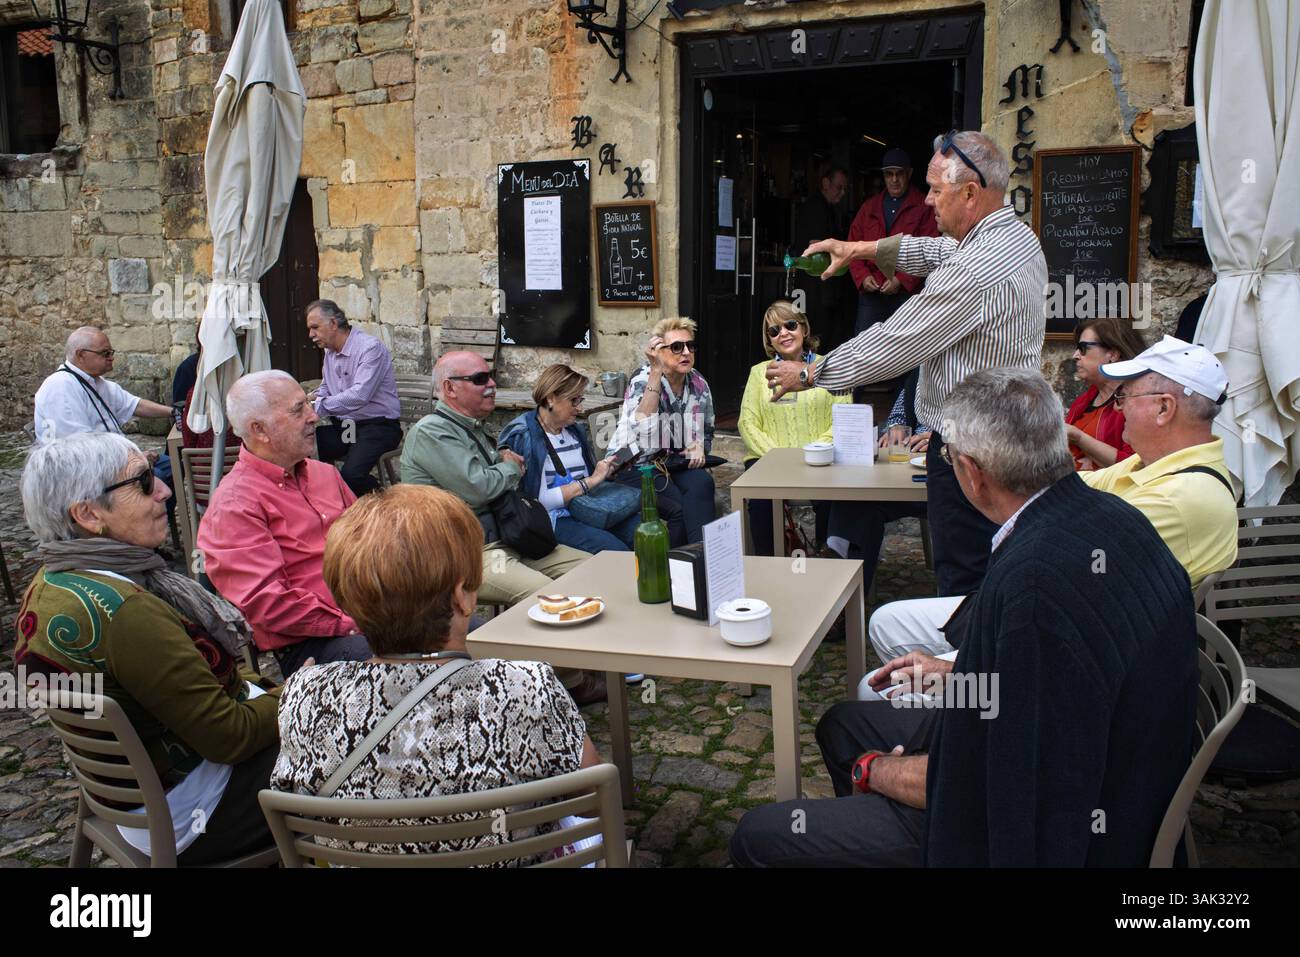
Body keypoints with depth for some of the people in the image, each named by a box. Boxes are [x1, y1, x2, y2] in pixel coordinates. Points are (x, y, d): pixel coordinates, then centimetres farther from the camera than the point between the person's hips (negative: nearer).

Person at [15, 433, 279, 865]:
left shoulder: (52, 583, -2)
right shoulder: (126, 613, -32)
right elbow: (229, 737, -26)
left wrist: (259, 684, 1)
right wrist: (288, 697, -9)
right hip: (188, 816, -9)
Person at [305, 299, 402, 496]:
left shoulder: (371, 347, -15)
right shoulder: (330, 351, 14)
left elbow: (360, 396, -27)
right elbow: (326, 387, 28)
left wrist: (318, 406, -25)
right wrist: (313, 397, 4)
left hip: (377, 426, -8)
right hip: (343, 426, 8)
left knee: (350, 475, -30)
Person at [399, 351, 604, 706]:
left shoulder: (473, 429, 20)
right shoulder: (431, 432, -11)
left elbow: (507, 482, 29)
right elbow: (479, 488, -21)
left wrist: (507, 464, 5)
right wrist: (509, 467, 0)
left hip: (504, 540, 10)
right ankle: (572, 684, -9)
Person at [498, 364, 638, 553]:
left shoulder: (576, 430, 17)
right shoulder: (520, 436, -7)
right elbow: (539, 500, -15)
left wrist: (607, 471, 5)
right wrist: (589, 482, -13)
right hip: (552, 519, -7)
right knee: (616, 550, -31)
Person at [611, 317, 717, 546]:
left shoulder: (699, 385, 2)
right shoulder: (642, 381, -14)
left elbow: (707, 434, 18)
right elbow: (644, 434, -34)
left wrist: (700, 447, -7)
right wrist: (656, 373, -35)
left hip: (676, 465, 5)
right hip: (635, 467, -5)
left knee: (702, 483, -29)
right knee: (680, 509, -30)